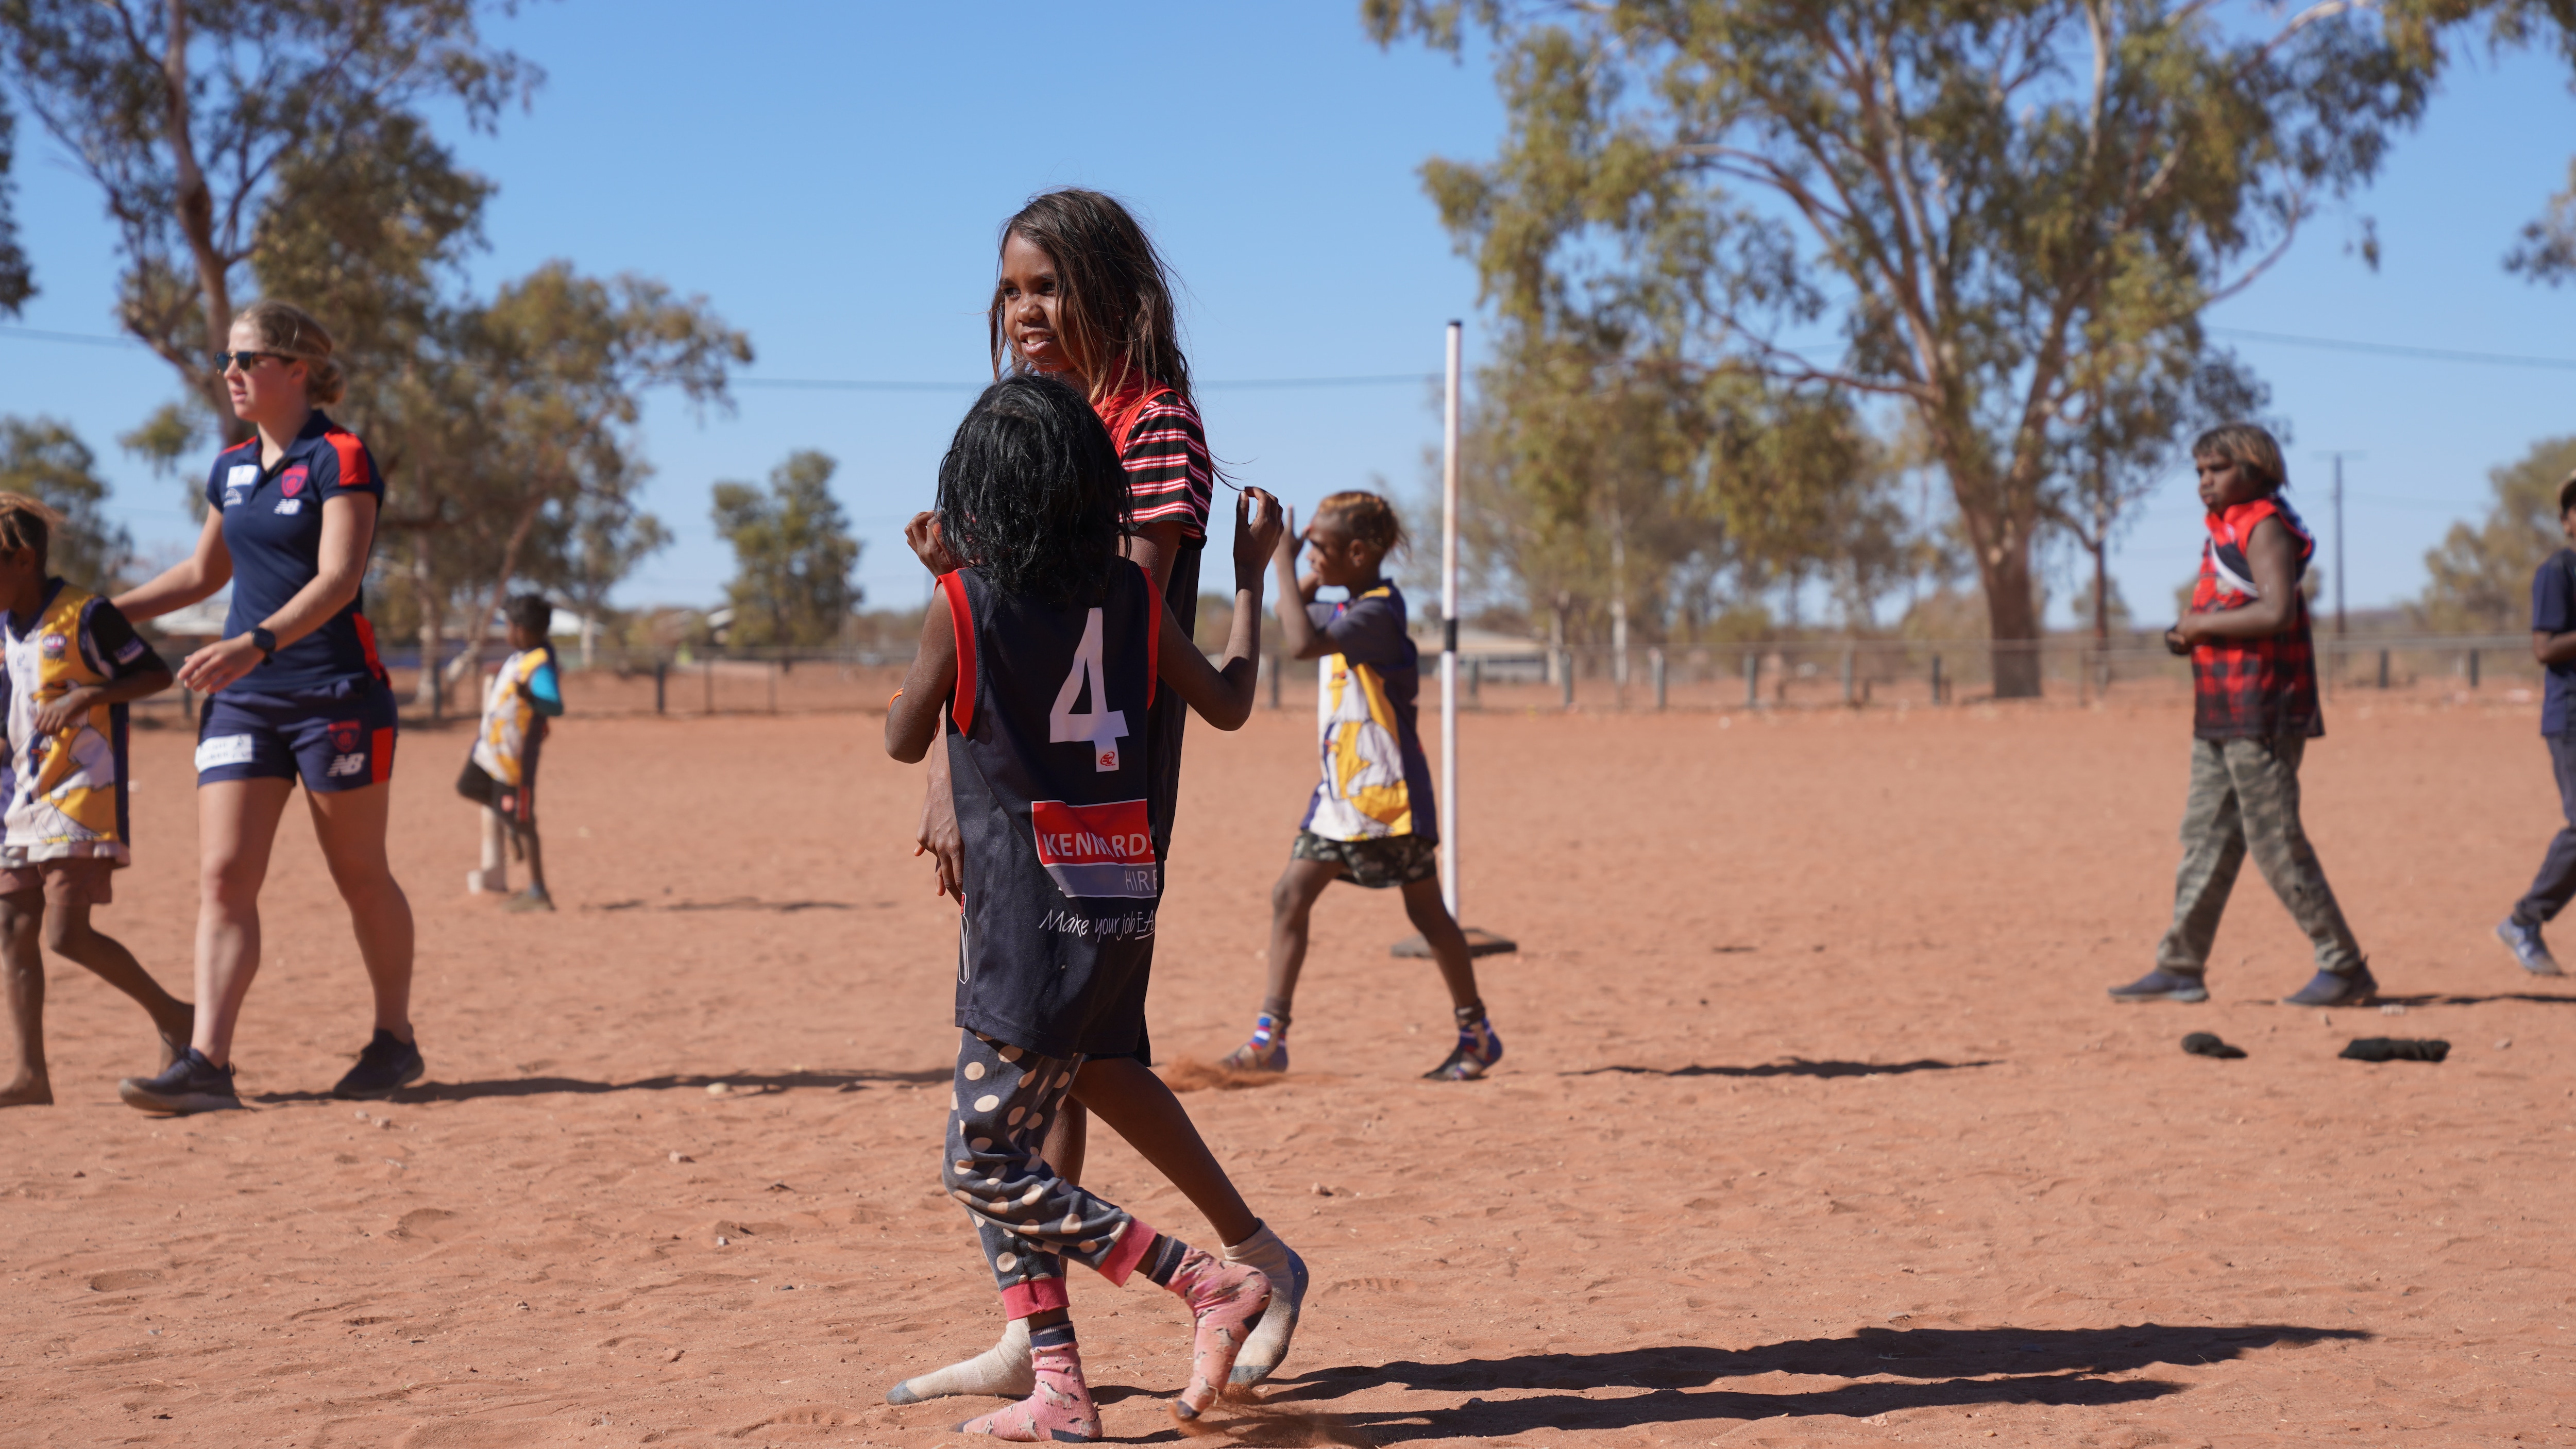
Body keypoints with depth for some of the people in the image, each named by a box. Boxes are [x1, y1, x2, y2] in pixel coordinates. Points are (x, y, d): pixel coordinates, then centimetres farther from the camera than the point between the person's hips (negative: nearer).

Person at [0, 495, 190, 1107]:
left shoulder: (85, 615, -11)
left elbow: (156, 673, -11)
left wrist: (87, 695, -22)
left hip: (83, 798, -8)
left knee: (66, 933, -14)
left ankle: (172, 1016, 5)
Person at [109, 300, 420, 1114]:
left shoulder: (340, 459, -9)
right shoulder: (232, 469, 13)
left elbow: (338, 578, -21)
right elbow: (204, 572, 27)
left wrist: (256, 643, -34)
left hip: (335, 694, -6)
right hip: (243, 701, 6)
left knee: (361, 878, 5)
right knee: (222, 878, -6)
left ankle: (395, 1042, 21)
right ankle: (208, 1064, -11)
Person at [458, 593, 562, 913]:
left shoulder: (541, 665, -28)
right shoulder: (521, 654, 0)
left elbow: (556, 707, -41)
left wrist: (528, 695, -58)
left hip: (514, 754, -10)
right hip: (491, 743, 10)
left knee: (521, 822, -4)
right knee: (468, 787, 26)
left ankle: (538, 893, 2)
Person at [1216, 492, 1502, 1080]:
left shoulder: (1377, 614, -20)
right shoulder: (1351, 608, 9)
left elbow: (1302, 644, -35)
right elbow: (1290, 626, 26)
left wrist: (1284, 564, -27)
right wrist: (1308, 577, 9)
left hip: (1387, 794, -9)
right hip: (1341, 791, 9)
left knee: (1427, 912, 4)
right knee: (1290, 896, -1)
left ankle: (1477, 1035, 18)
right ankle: (1269, 1037, -1)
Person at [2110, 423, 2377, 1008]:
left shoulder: (2264, 527, -11)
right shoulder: (2224, 532, 19)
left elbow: (2277, 612, -24)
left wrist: (2202, 623, -14)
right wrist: (2189, 636, 9)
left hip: (2261, 713, -10)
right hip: (2218, 715, 10)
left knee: (2276, 843, -8)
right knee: (2204, 838, 10)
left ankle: (2345, 967, -1)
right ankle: (2180, 968, 15)